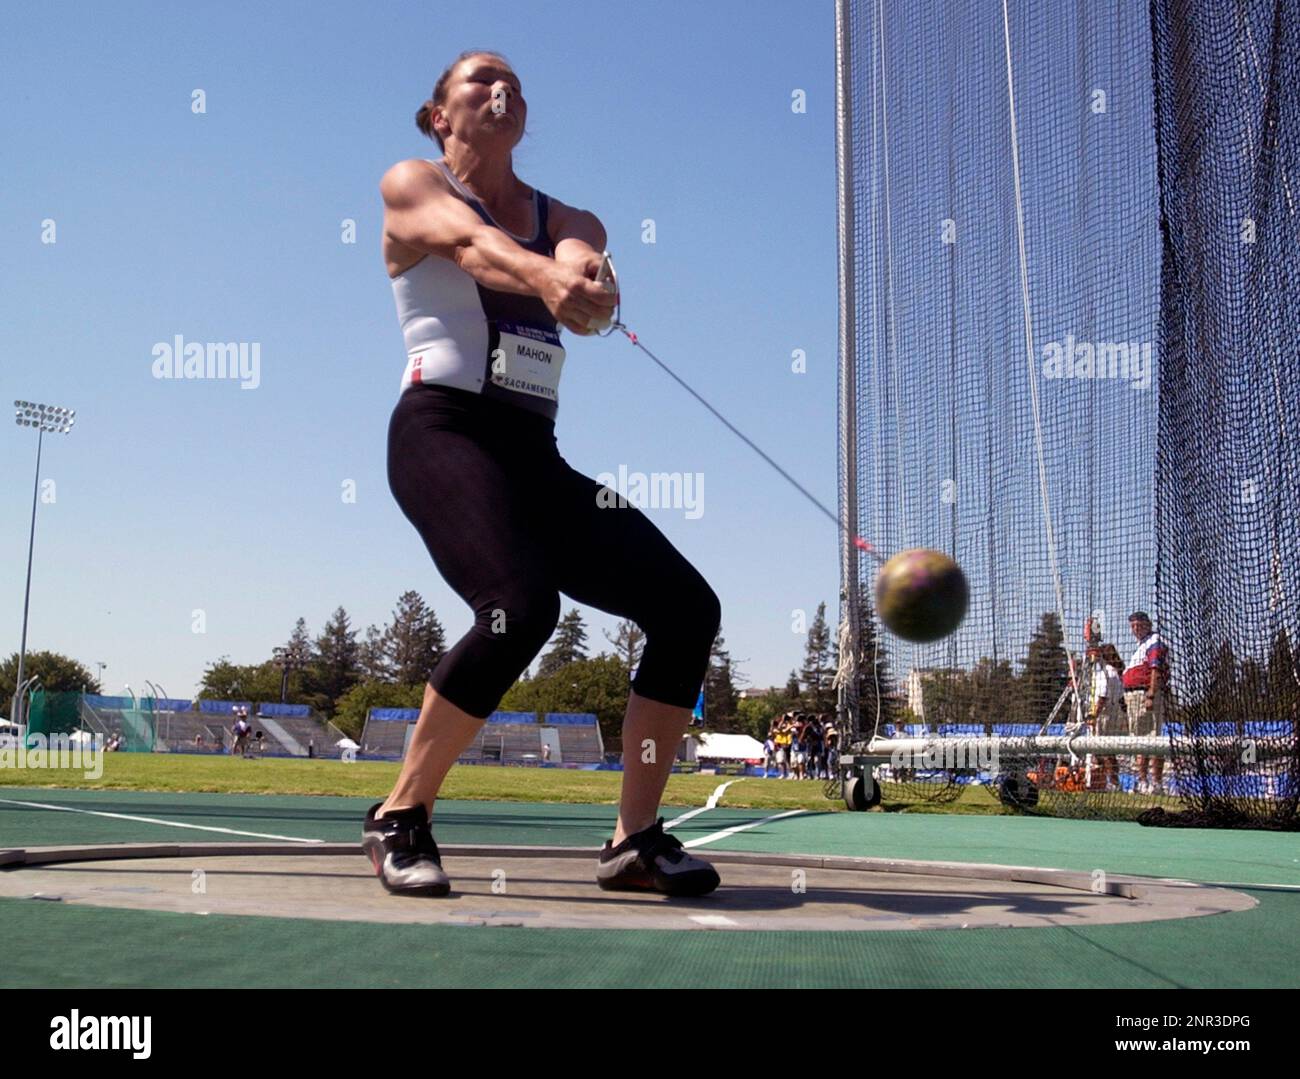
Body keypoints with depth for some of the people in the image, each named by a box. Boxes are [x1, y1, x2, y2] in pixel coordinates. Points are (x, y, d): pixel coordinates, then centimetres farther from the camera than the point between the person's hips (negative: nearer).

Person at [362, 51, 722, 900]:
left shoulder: (565, 219, 20)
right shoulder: (412, 184, 8)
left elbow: (580, 259, -7)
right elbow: (471, 241, -17)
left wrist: (584, 278, -34)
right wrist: (543, 275, -40)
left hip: (536, 456, 6)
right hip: (445, 430, -6)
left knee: (687, 606, -7)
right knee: (521, 609, -30)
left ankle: (636, 840, 2)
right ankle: (400, 818, -10)